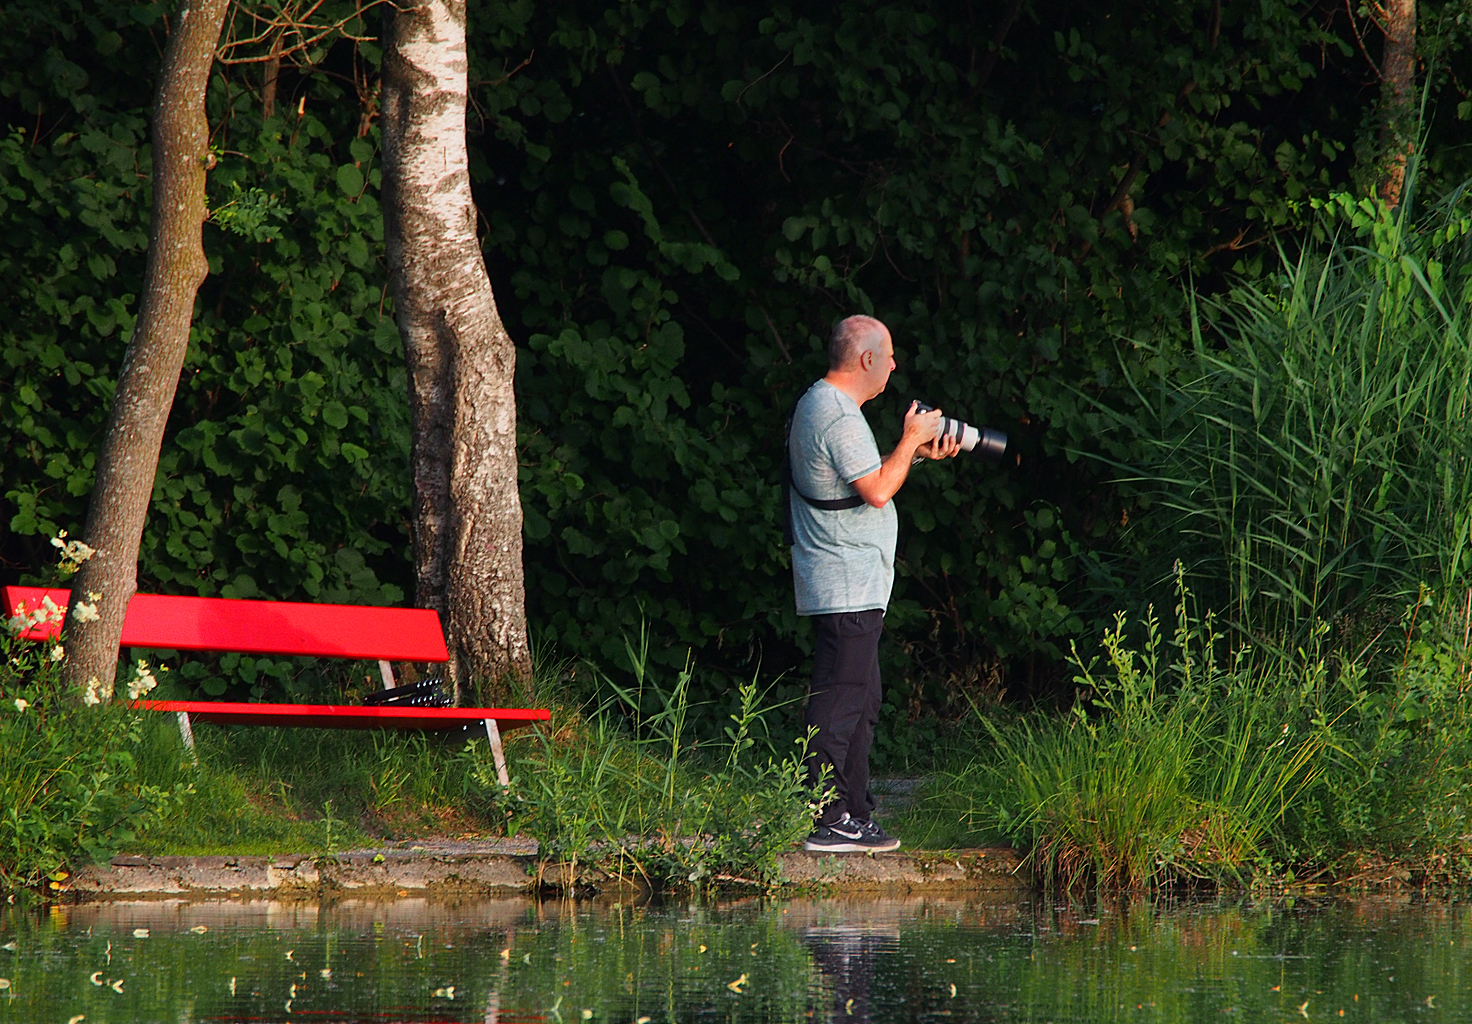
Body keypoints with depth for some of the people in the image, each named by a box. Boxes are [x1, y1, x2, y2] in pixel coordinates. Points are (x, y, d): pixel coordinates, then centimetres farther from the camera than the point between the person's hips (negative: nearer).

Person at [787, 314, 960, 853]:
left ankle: (853, 813, 18)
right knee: (843, 699, -11)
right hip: (848, 583, -11)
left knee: (860, 701, 14)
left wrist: (916, 453, 18)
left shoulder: (817, 404, 18)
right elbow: (877, 491, -19)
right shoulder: (838, 416, -17)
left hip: (849, 582, 11)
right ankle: (830, 822, -11)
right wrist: (910, 439, -7)